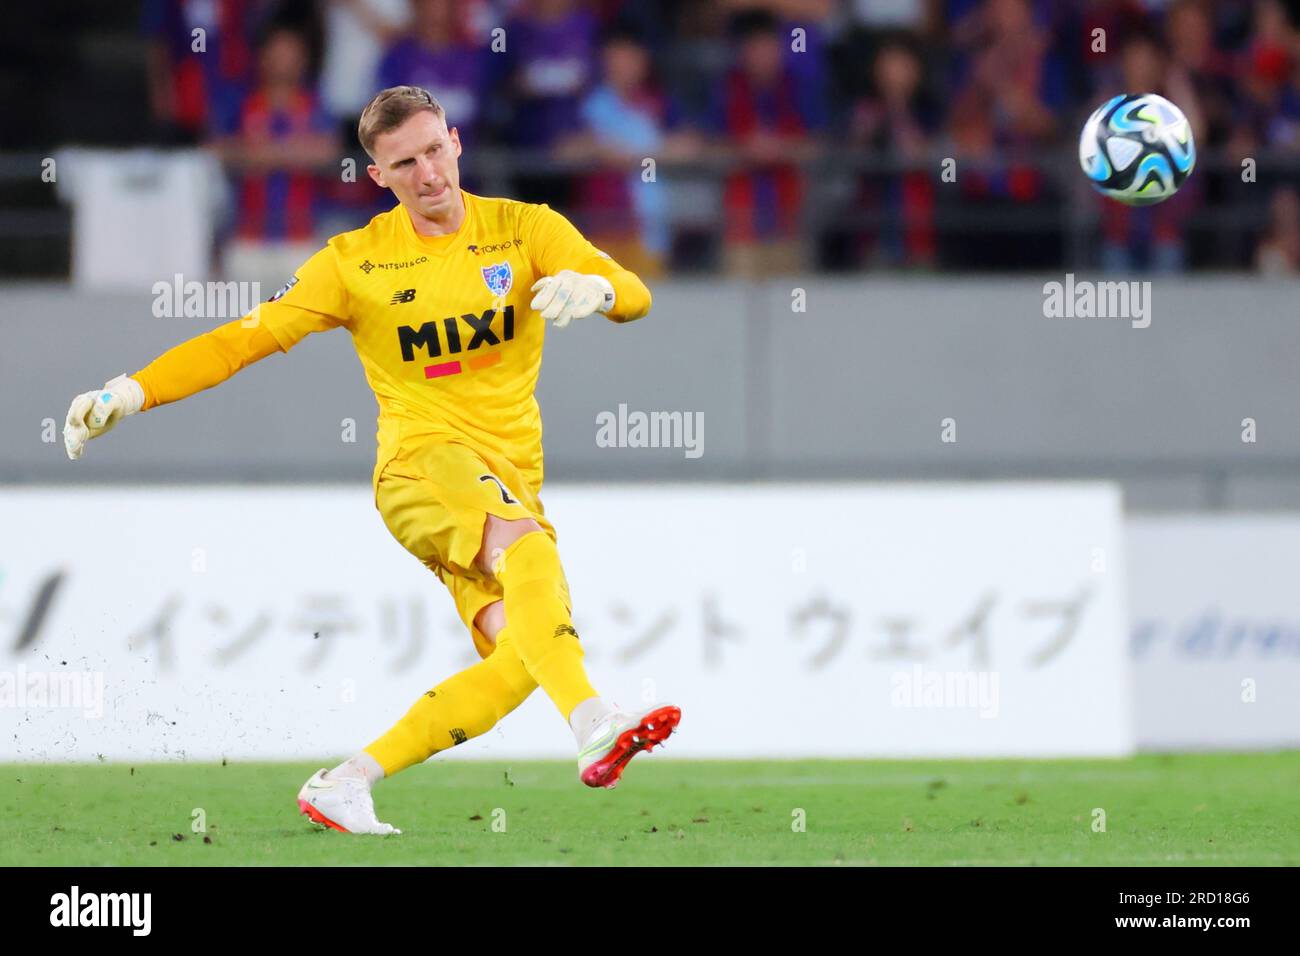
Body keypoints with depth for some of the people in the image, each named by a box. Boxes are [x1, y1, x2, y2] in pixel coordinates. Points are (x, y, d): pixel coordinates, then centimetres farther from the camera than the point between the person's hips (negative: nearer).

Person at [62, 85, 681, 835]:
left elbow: (635, 296, -5)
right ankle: (594, 727, -53)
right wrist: (132, 393, -5)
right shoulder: (357, 261, 5)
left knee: (520, 661, -17)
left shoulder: (523, 229, 6)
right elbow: (246, 338, 5)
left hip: (511, 484, 3)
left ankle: (345, 785, -6)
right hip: (420, 463, -3)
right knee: (526, 543, -36)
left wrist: (594, 287, -30)